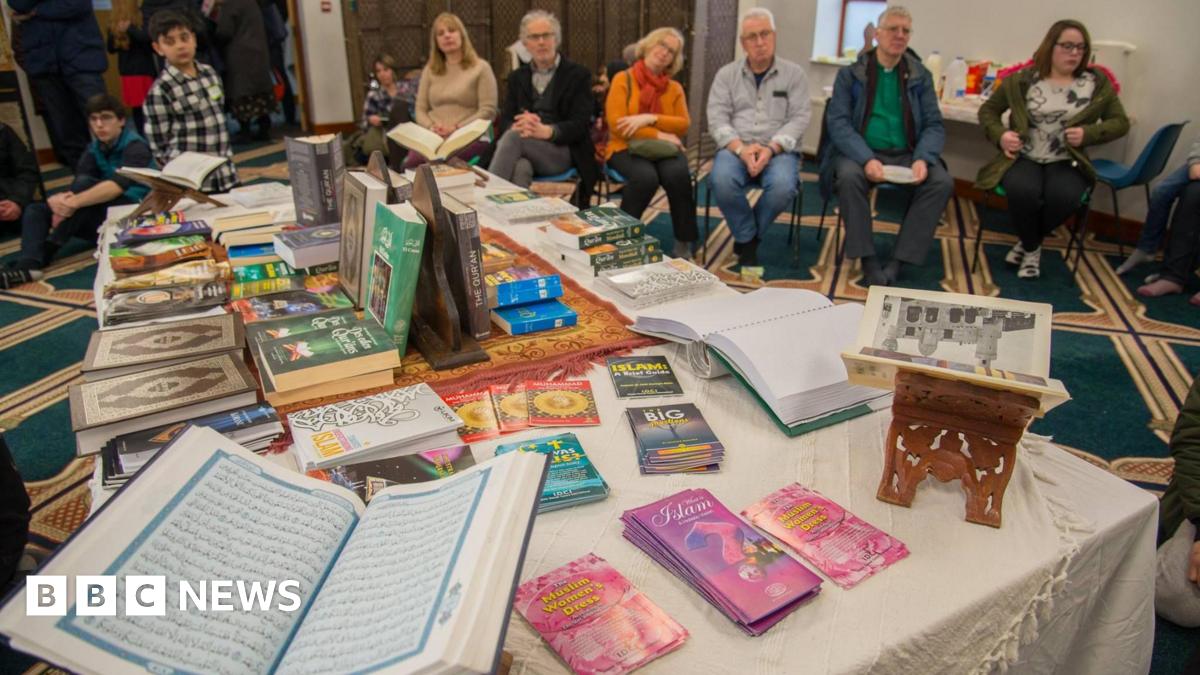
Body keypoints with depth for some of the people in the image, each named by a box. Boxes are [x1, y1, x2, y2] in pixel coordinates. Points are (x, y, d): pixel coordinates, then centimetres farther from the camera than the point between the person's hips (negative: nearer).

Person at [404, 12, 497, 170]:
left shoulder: (480, 68, 6)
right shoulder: (430, 70, 19)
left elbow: (488, 111, -3)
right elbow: (420, 110, 16)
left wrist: (457, 128, -15)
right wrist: (431, 127, -7)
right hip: (434, 138, 4)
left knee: (414, 161, -33)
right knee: (408, 163, -32)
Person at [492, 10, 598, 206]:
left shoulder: (578, 75, 7)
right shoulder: (517, 77, 20)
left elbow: (581, 125, -4)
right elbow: (505, 120, 10)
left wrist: (547, 131, -25)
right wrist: (519, 125, -17)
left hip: (563, 151, -3)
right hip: (524, 150, 3)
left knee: (512, 137, -33)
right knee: (520, 169, -37)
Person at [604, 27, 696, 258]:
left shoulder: (675, 88, 13)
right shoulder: (623, 79, 2)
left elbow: (683, 125, 2)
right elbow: (616, 124, -9)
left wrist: (650, 119, -13)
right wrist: (658, 135, -13)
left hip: (663, 150, 3)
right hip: (627, 148, -3)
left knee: (678, 174, -31)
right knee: (646, 177, -36)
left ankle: (684, 242, -18)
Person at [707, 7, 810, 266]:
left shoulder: (794, 74, 7)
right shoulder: (726, 74, 9)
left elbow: (799, 119, -1)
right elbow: (717, 119, -1)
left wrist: (771, 148, -18)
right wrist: (741, 149, -19)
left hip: (779, 151, 0)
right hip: (736, 149, 1)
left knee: (783, 185, -34)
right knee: (721, 180, -33)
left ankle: (747, 239, -6)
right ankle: (748, 238, -7)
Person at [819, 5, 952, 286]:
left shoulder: (920, 76, 10)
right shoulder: (850, 73, 2)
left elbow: (934, 125, 6)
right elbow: (838, 122, -7)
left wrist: (922, 159, -17)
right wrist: (867, 159, -24)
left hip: (906, 155, 3)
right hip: (860, 152, -2)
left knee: (942, 182, -24)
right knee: (849, 176, -35)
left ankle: (898, 262, -20)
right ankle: (867, 257, -21)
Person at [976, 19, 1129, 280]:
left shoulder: (1097, 82, 6)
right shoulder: (1023, 79, 3)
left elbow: (1120, 122, 9)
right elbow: (988, 110, 12)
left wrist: (1088, 133, -11)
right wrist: (1000, 135, -8)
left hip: (1066, 162, 1)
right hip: (1023, 158, -1)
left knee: (1063, 197, -33)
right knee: (1022, 191, -35)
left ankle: (1028, 243, 0)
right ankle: (1032, 248, -3)